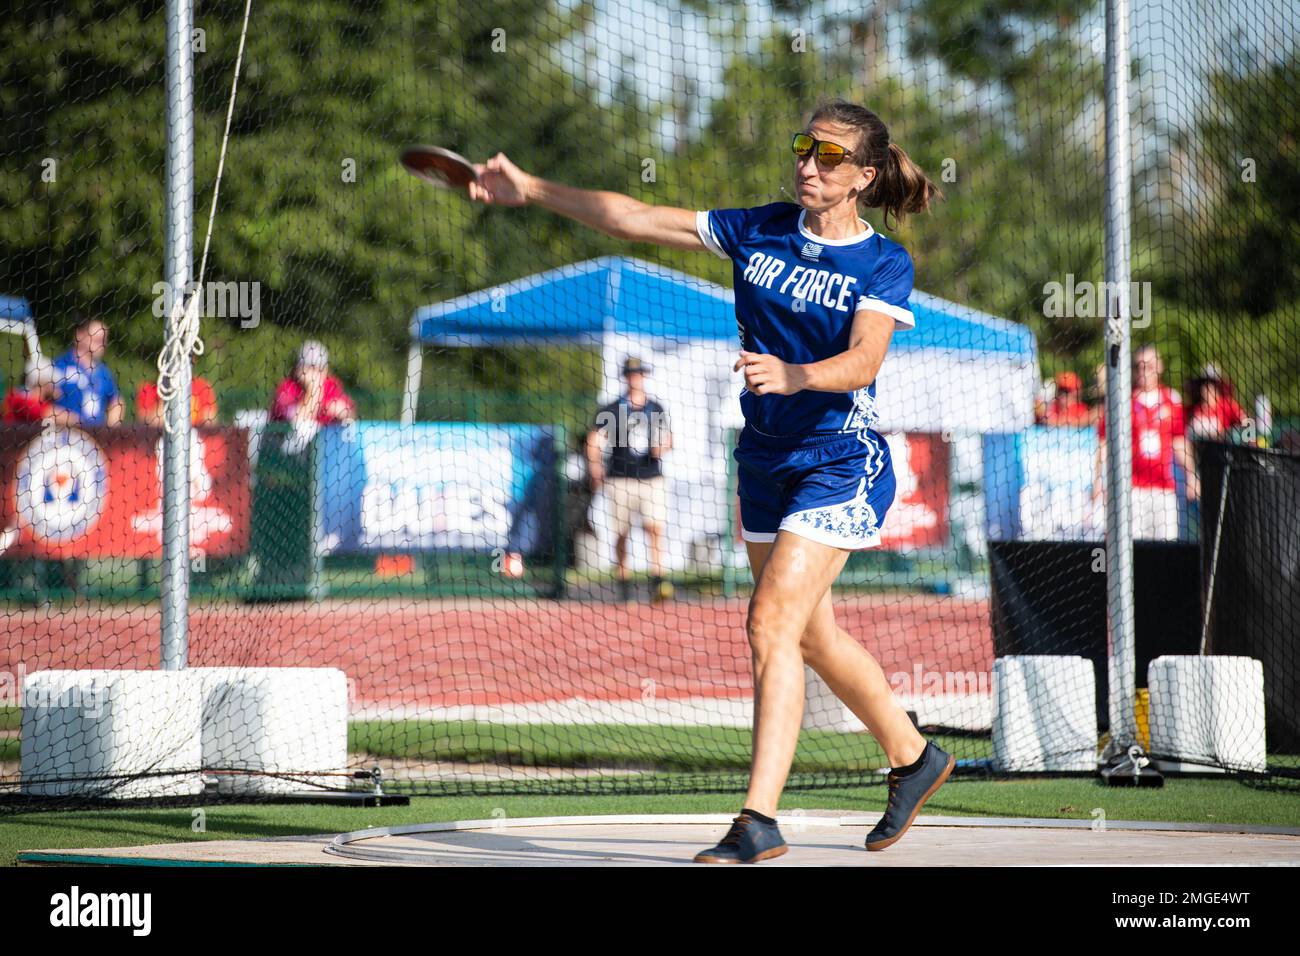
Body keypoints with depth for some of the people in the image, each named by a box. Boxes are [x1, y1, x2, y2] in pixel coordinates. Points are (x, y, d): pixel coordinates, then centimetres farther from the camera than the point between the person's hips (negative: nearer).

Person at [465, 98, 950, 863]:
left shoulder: (884, 266, -11)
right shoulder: (760, 232, 2)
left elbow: (863, 360, -27)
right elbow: (634, 220, 2)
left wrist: (793, 375, -46)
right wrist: (532, 191, -3)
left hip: (841, 464, -7)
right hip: (767, 462, 7)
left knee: (773, 622, -18)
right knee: (813, 635, 16)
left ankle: (759, 822, -18)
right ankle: (915, 758, 38)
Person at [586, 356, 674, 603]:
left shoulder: (656, 410, 11)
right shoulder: (612, 410, 1)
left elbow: (668, 440, 20)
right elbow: (594, 442, 0)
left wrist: (661, 447, -4)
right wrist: (596, 472, -13)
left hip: (652, 479, 1)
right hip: (620, 479, -1)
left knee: (656, 527, -14)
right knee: (621, 534, 1)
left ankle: (657, 581, -19)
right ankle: (623, 582, 12)